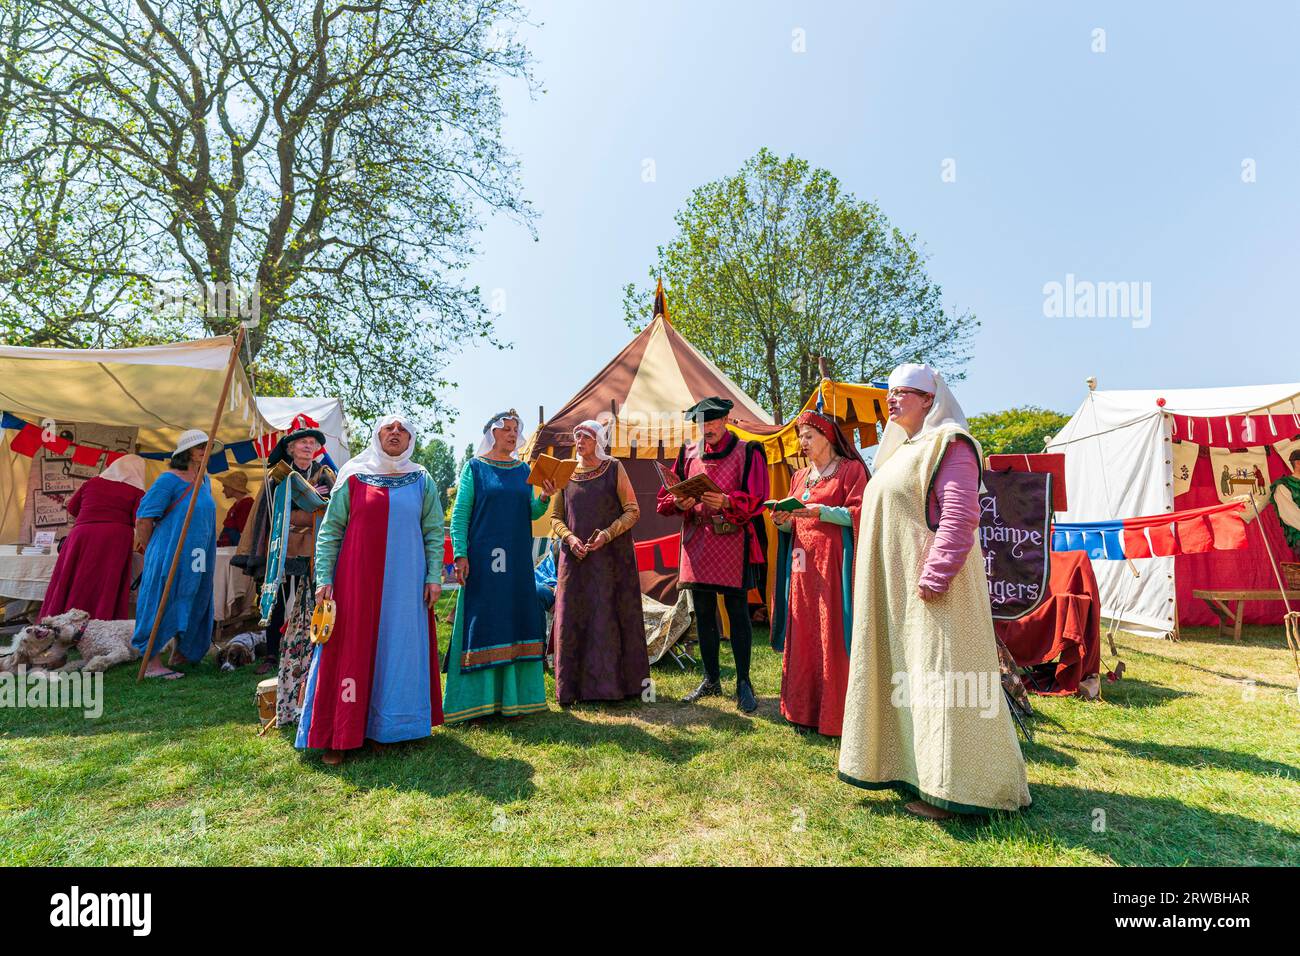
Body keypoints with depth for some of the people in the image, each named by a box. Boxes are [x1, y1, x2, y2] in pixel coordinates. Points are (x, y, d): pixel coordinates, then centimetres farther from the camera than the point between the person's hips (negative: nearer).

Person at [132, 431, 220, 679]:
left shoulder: (204, 480, 12)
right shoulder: (169, 479, -11)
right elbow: (143, 519, -11)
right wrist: (152, 553, 0)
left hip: (199, 559, 8)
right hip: (170, 556, -8)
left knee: (194, 605, 14)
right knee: (161, 605, -3)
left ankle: (182, 654, 30)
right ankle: (152, 663, 5)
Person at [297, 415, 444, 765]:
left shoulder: (421, 481, 7)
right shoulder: (353, 476, 4)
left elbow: (434, 531, 6)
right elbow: (329, 530, 3)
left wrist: (433, 576, -1)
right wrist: (324, 578, -4)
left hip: (405, 584, 1)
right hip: (357, 581, -1)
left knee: (402, 650, 6)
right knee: (351, 652, 2)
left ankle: (393, 725, 21)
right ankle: (339, 737, 12)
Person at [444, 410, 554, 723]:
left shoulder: (523, 470, 12)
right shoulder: (475, 467, 0)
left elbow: (530, 514, 10)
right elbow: (459, 514, -4)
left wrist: (544, 499, -10)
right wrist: (460, 555, -13)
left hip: (518, 559, 5)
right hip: (482, 558, -4)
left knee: (515, 620, 7)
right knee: (481, 623, -1)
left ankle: (513, 697, 18)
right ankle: (478, 699, 10)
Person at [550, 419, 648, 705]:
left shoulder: (614, 469, 2)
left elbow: (632, 511, -2)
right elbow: (555, 517, 12)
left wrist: (607, 534, -15)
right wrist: (569, 537, -8)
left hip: (611, 556, -3)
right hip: (575, 556, 3)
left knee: (610, 615, 0)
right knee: (572, 618, 2)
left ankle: (614, 683, 12)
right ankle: (572, 687, 13)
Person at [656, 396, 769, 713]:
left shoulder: (747, 452, 0)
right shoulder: (688, 453, 12)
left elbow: (756, 499, -8)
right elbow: (667, 496, 12)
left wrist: (726, 501, -26)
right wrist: (680, 503, -11)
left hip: (732, 542, -4)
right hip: (697, 542, 4)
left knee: (737, 612, 1)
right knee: (703, 613, 10)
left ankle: (743, 682, 15)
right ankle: (711, 680, 25)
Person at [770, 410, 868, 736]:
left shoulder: (851, 469, 1)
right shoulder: (800, 476, 19)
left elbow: (858, 514, -8)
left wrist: (822, 511, -20)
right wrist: (783, 521, -2)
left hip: (833, 562, -6)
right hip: (801, 562, 6)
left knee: (832, 635, -4)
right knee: (801, 635, 7)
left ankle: (835, 713, 7)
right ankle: (804, 708, 17)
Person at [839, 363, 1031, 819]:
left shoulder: (948, 445, -11)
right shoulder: (901, 450, 18)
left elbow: (959, 516, -21)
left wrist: (934, 576, -26)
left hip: (928, 585, -10)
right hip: (894, 587, 10)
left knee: (938, 679, -3)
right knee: (902, 672, 16)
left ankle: (950, 788, 7)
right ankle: (905, 765, 29)